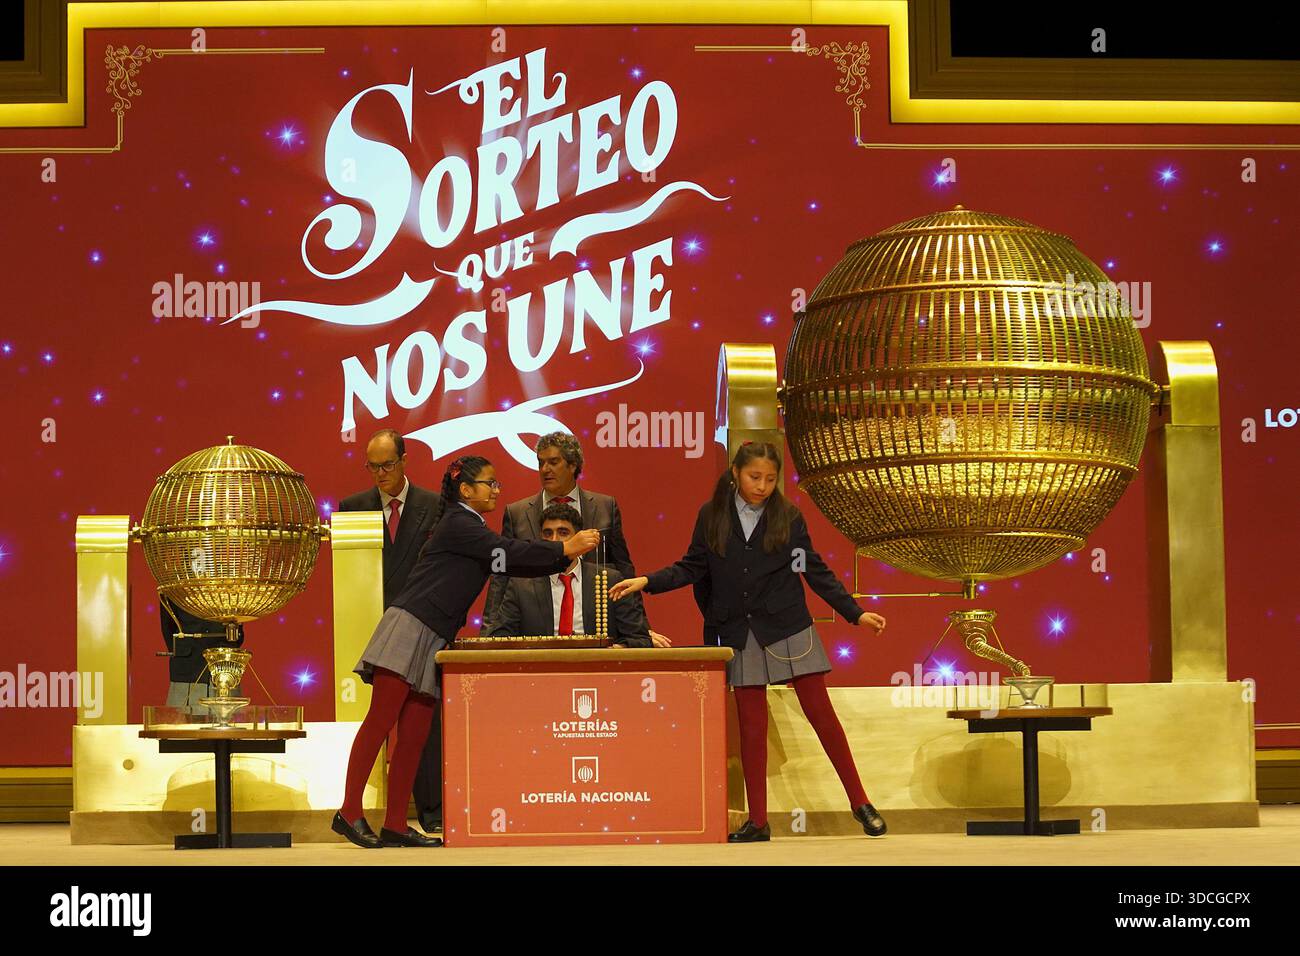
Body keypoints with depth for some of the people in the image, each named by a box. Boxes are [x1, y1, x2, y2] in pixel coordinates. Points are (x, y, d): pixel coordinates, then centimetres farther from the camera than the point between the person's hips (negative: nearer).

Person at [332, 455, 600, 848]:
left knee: (413, 736, 5)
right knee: (380, 722, -12)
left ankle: (395, 825, 5)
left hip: (433, 640, 10)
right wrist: (564, 550, -9)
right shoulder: (457, 524, -7)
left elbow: (510, 561, 18)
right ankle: (350, 812, -14)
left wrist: (563, 559, 9)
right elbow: (509, 552, -14)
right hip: (409, 628, -10)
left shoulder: (472, 531, 22)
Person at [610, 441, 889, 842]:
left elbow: (816, 571, 3)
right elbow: (693, 568, 6)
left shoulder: (788, 516, 0)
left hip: (789, 629, -1)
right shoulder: (712, 516, 2)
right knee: (752, 725, 4)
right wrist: (647, 581, -6)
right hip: (741, 635, 1)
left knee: (820, 711, -2)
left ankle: (860, 802, 7)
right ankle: (757, 821, 9)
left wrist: (855, 613, -1)